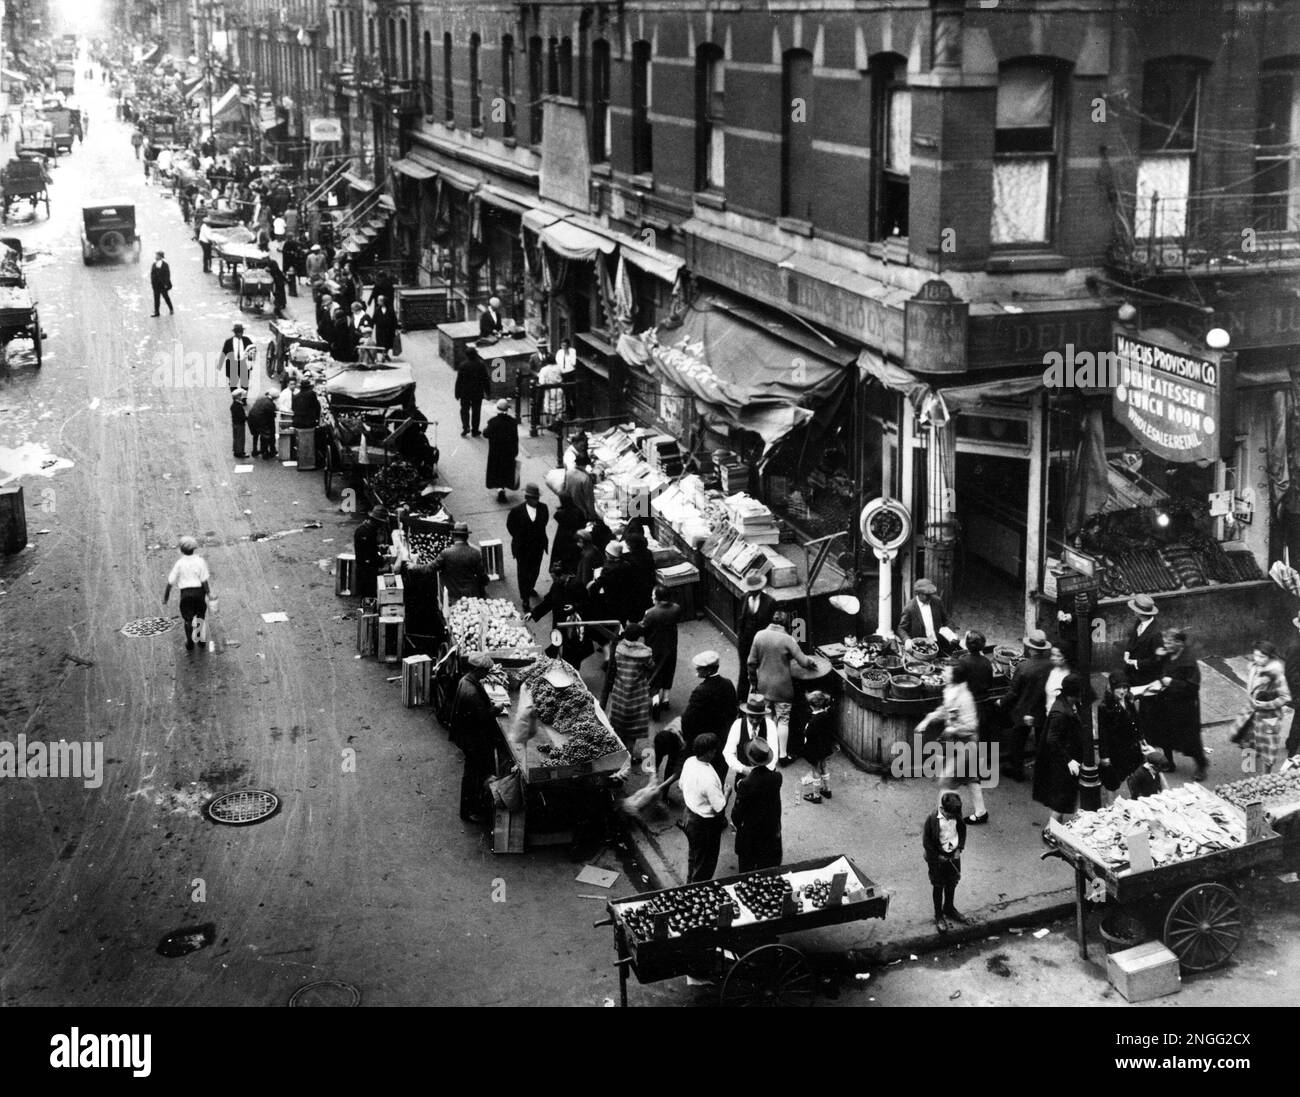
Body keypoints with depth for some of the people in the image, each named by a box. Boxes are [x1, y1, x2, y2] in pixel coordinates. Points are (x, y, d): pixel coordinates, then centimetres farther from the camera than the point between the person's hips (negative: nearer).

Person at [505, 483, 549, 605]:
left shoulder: (543, 508, -11)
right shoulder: (516, 511, -19)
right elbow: (510, 526, -2)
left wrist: (539, 534, 9)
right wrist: (518, 538, 1)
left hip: (538, 546, 4)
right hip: (523, 548, -3)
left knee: (535, 571, 19)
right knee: (523, 573, 5)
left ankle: (530, 588, 46)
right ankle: (525, 599, 15)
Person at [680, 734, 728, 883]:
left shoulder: (689, 762, -11)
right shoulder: (708, 778, -35)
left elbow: (681, 786, 6)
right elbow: (720, 807, -27)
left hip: (690, 816, 9)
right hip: (705, 824, -9)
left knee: (693, 854, 30)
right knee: (705, 861, 14)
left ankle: (690, 883, 49)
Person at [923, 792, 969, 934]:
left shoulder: (957, 816, -11)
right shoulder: (932, 819, -24)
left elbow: (962, 831, 6)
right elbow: (926, 841, -16)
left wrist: (960, 848, -3)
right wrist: (937, 856, -14)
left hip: (954, 855, 4)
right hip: (938, 858, -4)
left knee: (952, 883, 19)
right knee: (938, 887, 9)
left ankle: (949, 909, 41)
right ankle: (939, 916, 24)